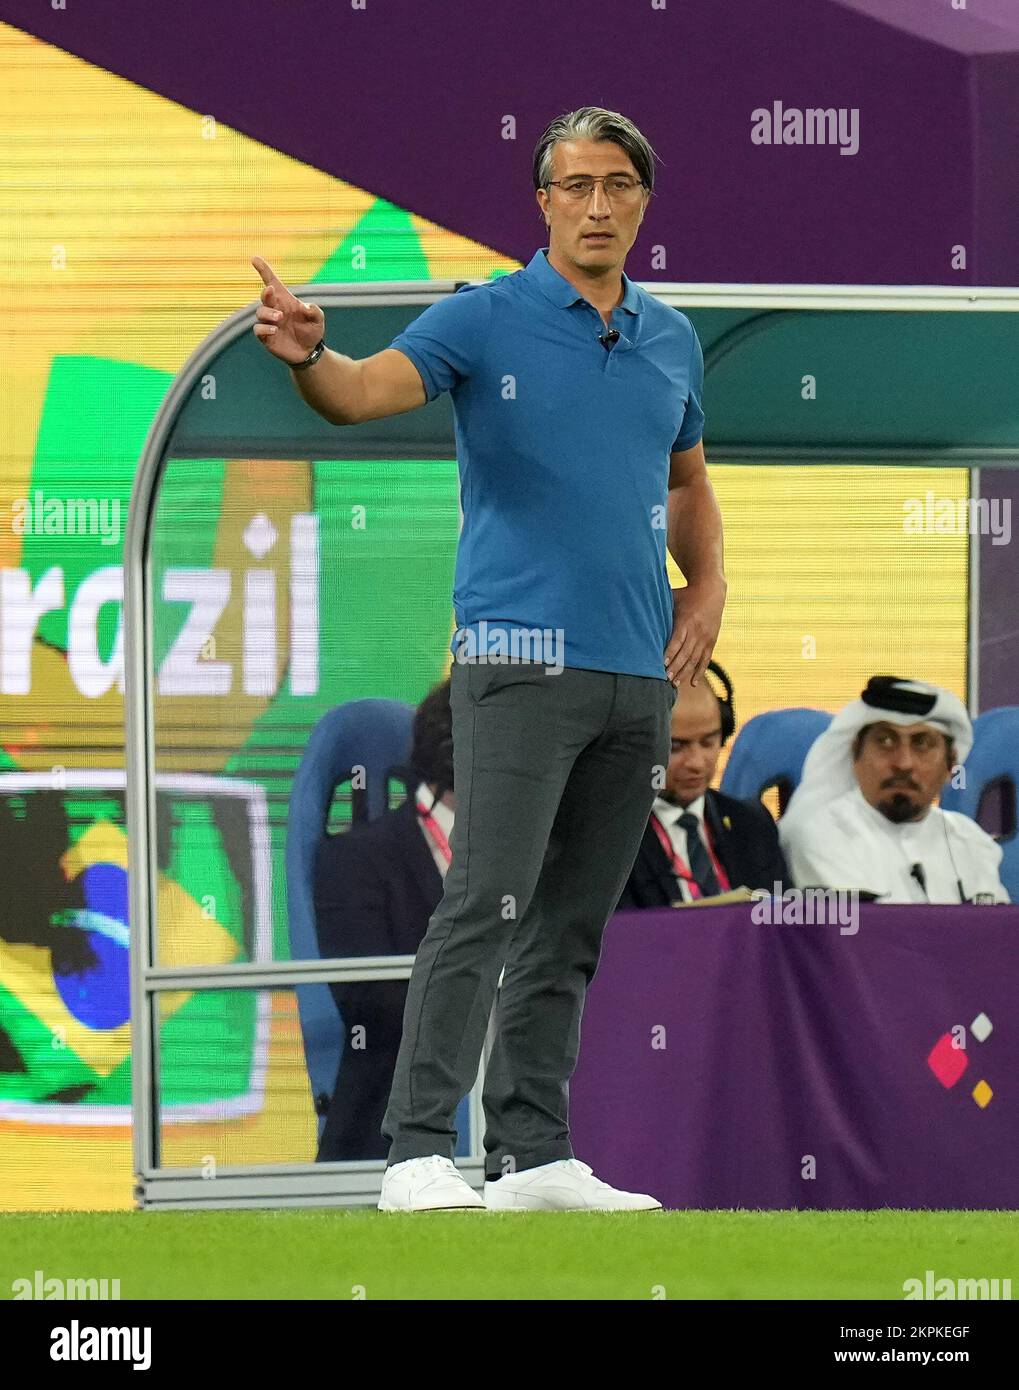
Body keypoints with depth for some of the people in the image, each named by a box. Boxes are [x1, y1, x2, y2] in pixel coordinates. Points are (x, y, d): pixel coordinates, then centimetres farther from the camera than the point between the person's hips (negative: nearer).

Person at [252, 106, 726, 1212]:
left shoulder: (671, 342, 13)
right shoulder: (485, 320, -4)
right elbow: (367, 391, -20)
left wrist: (706, 586, 10)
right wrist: (307, 355, -42)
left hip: (638, 672, 6)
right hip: (518, 661, -6)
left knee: (571, 931, 9)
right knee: (485, 906, -14)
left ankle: (533, 1155, 13)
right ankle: (419, 1152, -16)